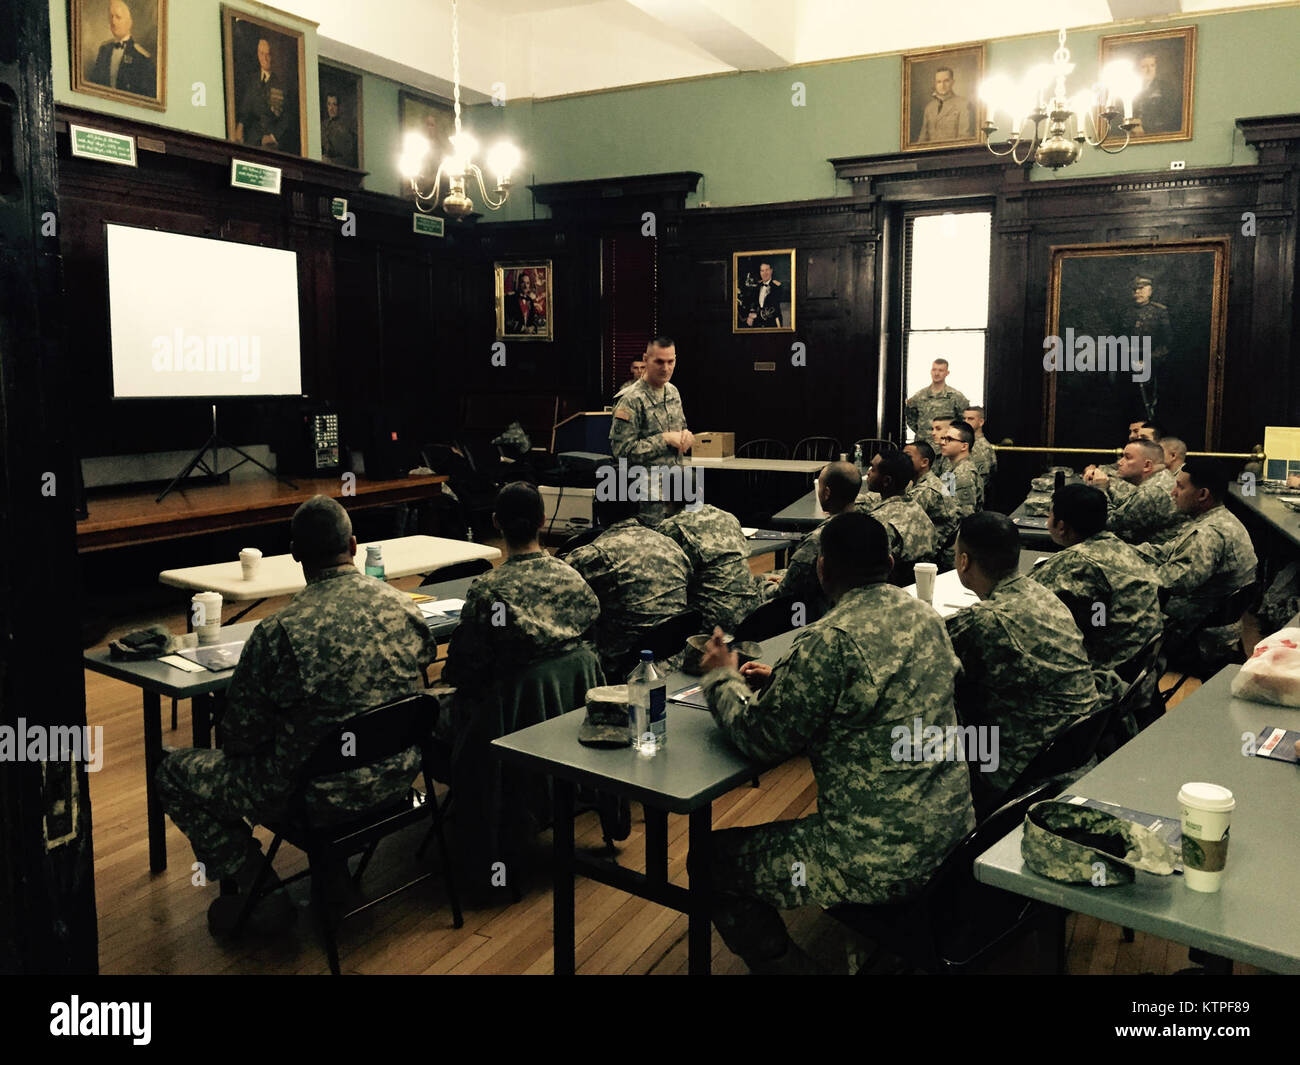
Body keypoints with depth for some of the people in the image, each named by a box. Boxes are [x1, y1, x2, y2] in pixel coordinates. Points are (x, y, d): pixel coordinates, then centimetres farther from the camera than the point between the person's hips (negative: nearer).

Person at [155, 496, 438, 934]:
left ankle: (254, 888, 14)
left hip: (320, 796, -6)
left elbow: (240, 738, -13)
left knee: (175, 774, 14)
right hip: (396, 780, 6)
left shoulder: (278, 633, -24)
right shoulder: (406, 608, -8)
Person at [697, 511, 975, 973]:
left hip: (886, 859, -9)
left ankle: (786, 965, 14)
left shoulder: (831, 640, -23)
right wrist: (782, 679, 16)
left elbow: (761, 739, -15)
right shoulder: (921, 613, 4)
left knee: (714, 861, 5)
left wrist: (722, 679, 3)